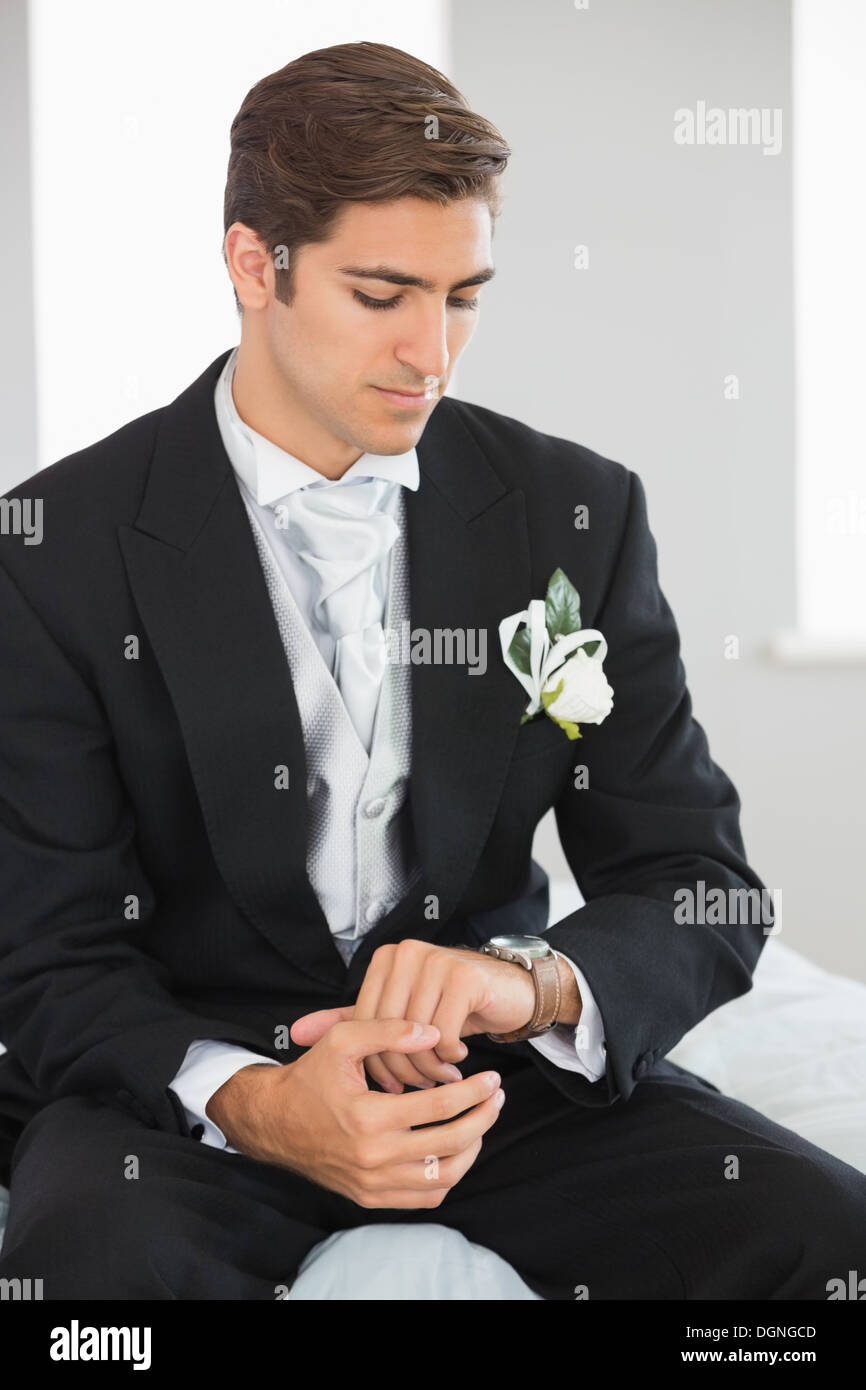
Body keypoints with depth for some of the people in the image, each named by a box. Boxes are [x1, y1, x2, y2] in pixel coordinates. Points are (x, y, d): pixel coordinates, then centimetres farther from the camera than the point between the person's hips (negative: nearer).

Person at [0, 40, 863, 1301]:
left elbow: (703, 894, 0)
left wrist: (534, 983, -24)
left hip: (487, 1071, 3)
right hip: (188, 1077, -2)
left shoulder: (577, 514, 2)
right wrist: (254, 1102, -30)